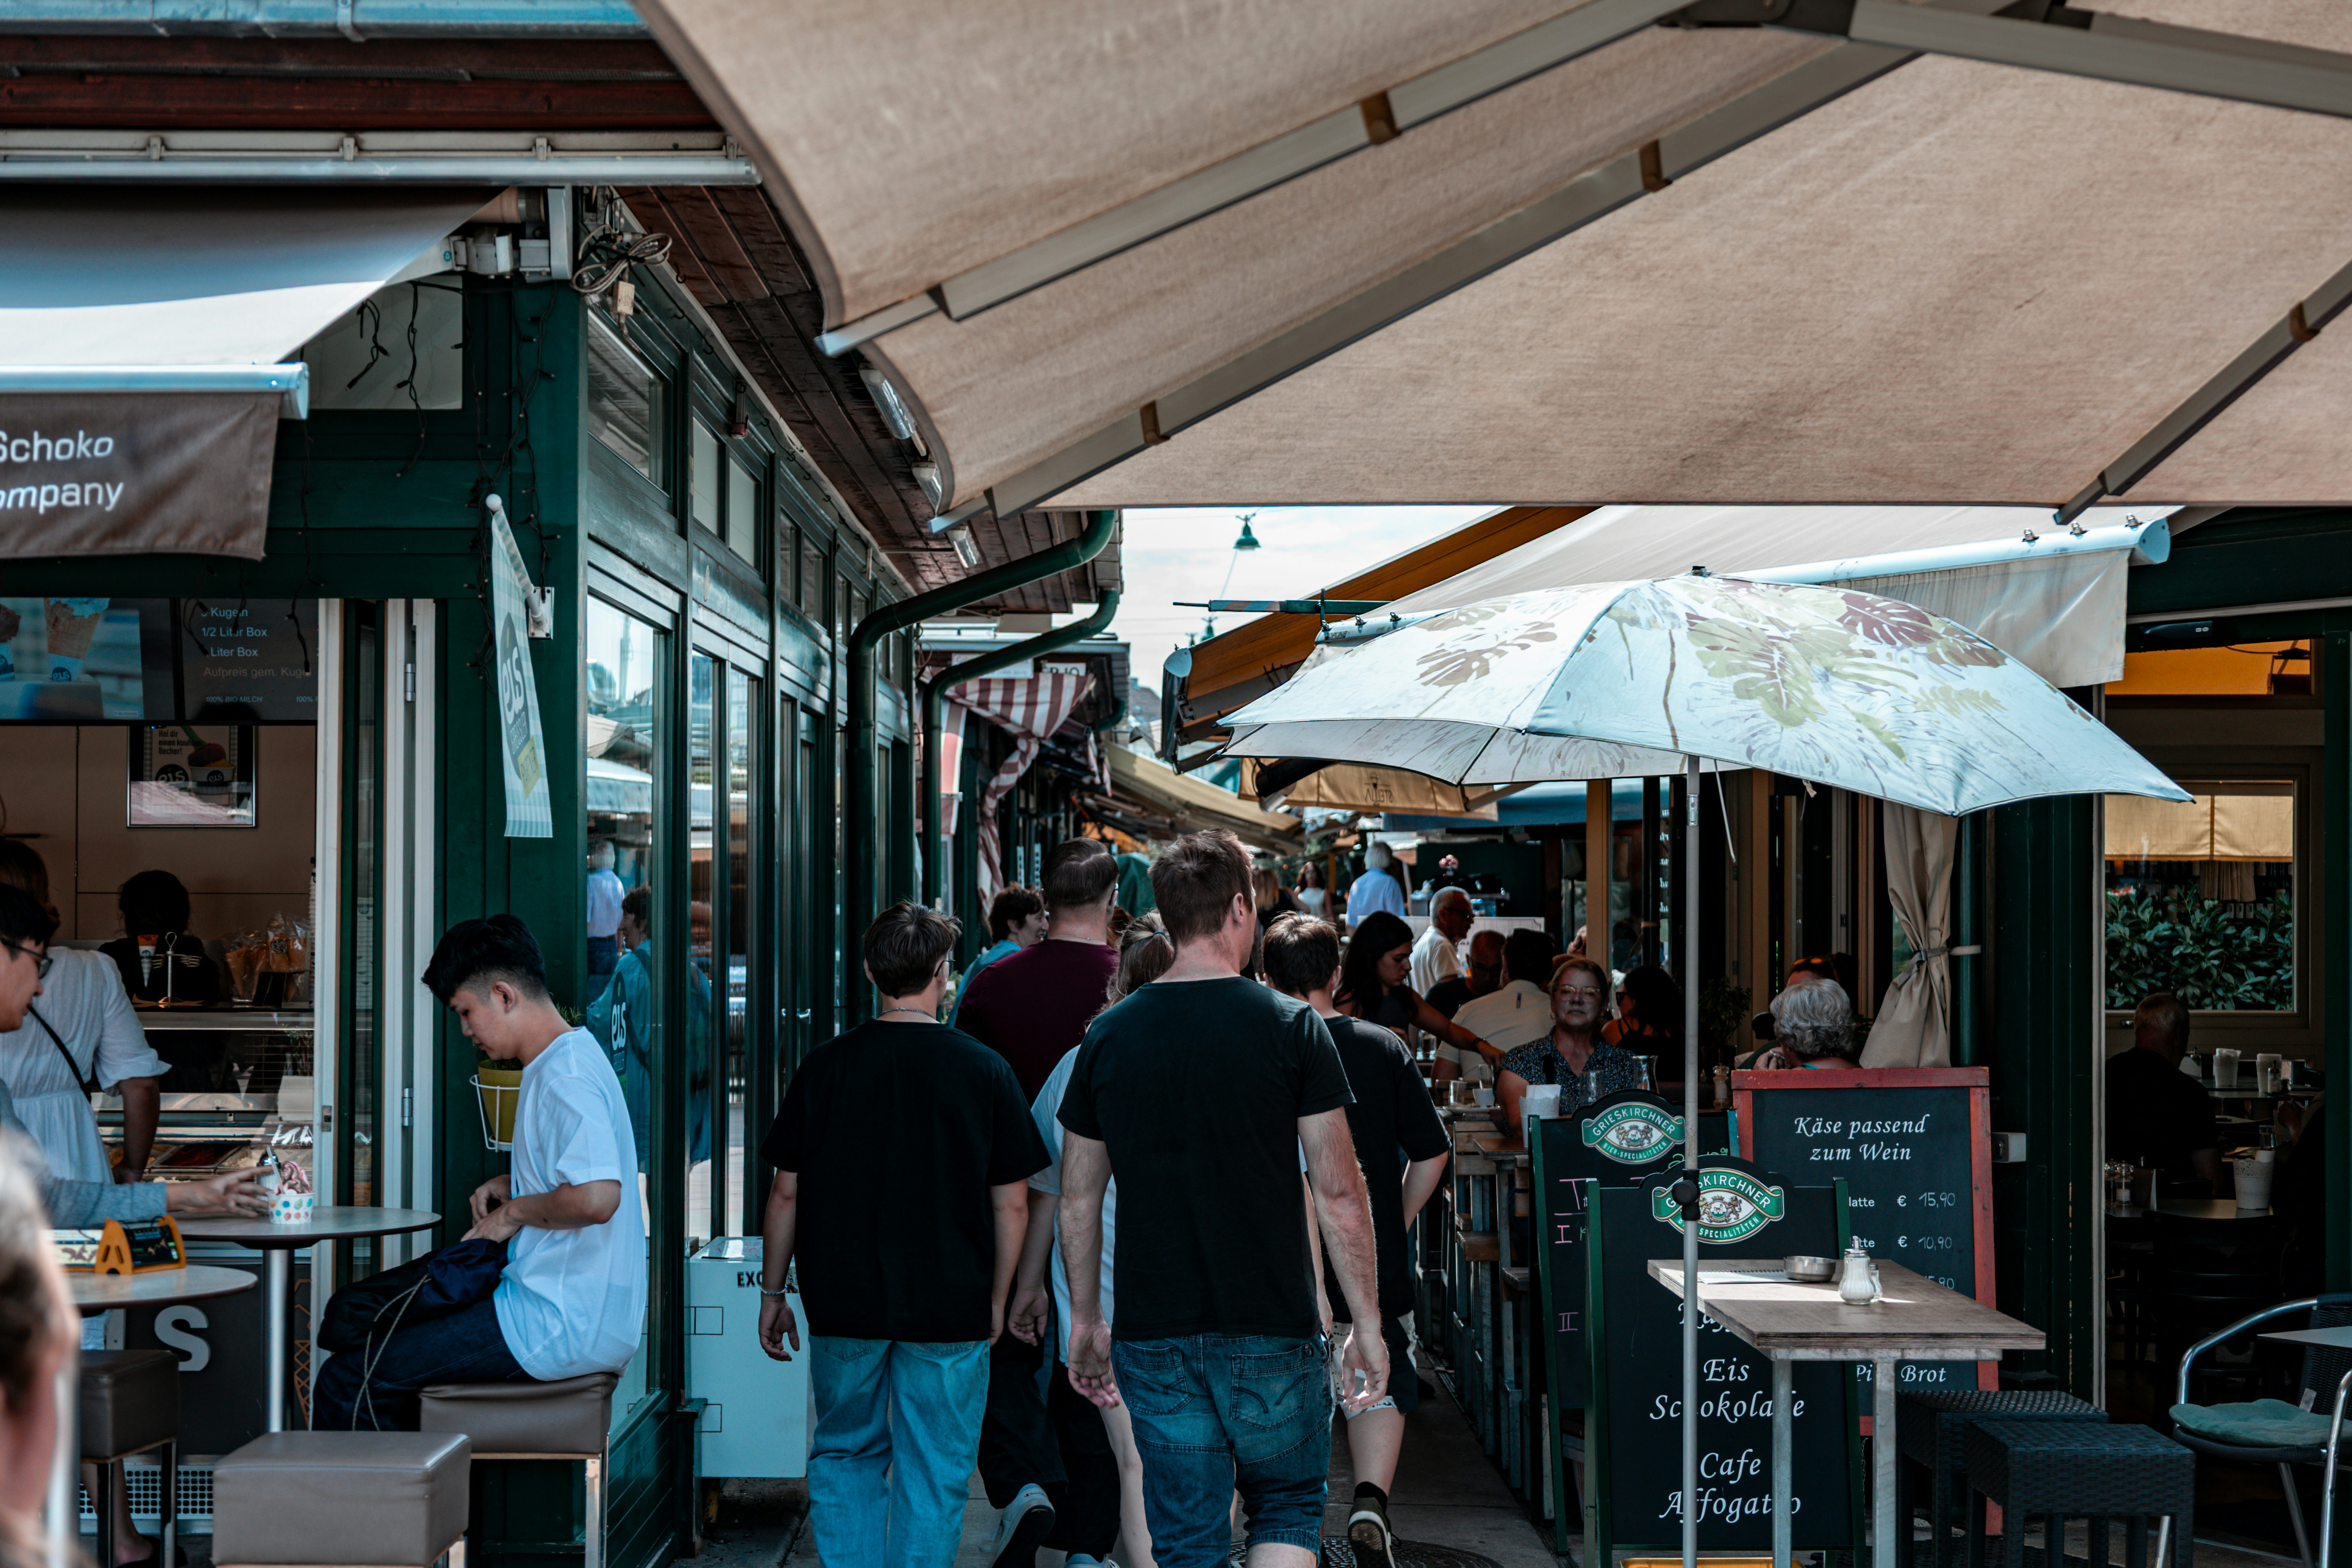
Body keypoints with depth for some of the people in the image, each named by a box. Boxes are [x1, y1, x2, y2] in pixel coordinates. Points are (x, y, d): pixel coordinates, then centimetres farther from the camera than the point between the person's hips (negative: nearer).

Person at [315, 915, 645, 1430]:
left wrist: (516, 1211, -14)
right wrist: (510, 1185, 14)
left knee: (347, 1381, -10)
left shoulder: (567, 1077, -17)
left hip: (561, 1328, -11)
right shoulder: (572, 1056, 15)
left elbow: (597, 1197, -32)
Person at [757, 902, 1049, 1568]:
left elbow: (787, 1192, 1)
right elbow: (1012, 1203, -3)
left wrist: (773, 1292, 12)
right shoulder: (985, 1070, -5)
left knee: (844, 1457, 16)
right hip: (951, 1312, -1)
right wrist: (997, 1301, 8)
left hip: (843, 1307, 1)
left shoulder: (824, 1066, -2)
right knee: (934, 1476, 7)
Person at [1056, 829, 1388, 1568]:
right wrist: (1366, 1323, 0)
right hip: (1272, 1331, -2)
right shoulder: (1290, 1027, -7)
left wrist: (1086, 1320, 18)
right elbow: (1339, 1192, -7)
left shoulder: (1109, 1036, 2)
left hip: (1153, 1338, 2)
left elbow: (1078, 1200, 7)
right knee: (1288, 1507, 16)